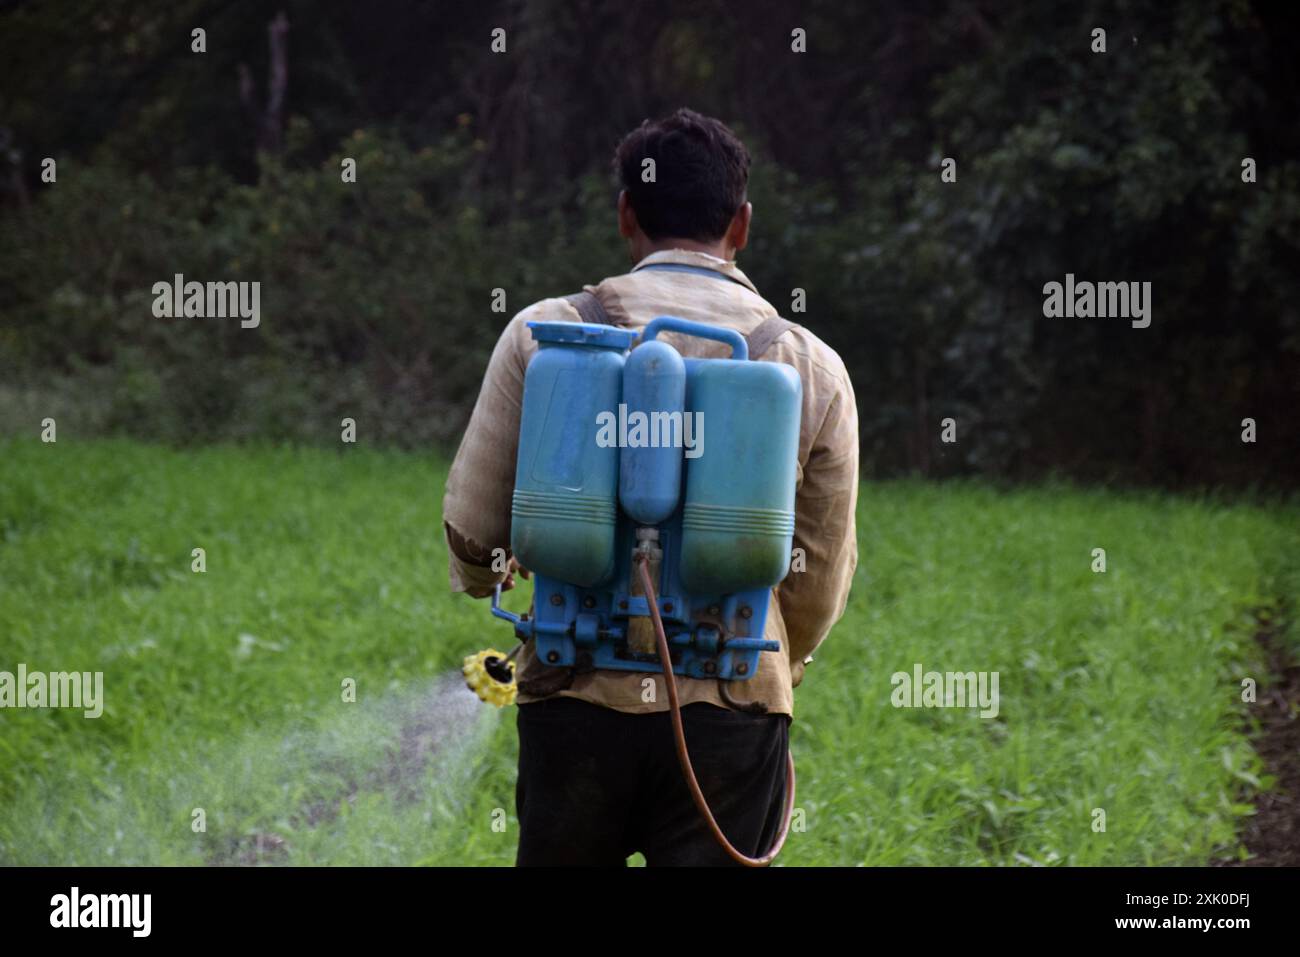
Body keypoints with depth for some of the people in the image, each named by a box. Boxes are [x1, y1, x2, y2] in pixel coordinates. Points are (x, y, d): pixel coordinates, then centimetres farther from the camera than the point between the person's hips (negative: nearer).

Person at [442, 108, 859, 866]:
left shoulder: (546, 334, 0)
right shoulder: (811, 367, 3)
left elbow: (472, 528, 4)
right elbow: (822, 578, 9)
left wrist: (487, 578, 29)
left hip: (578, 698, 0)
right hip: (732, 712, 0)